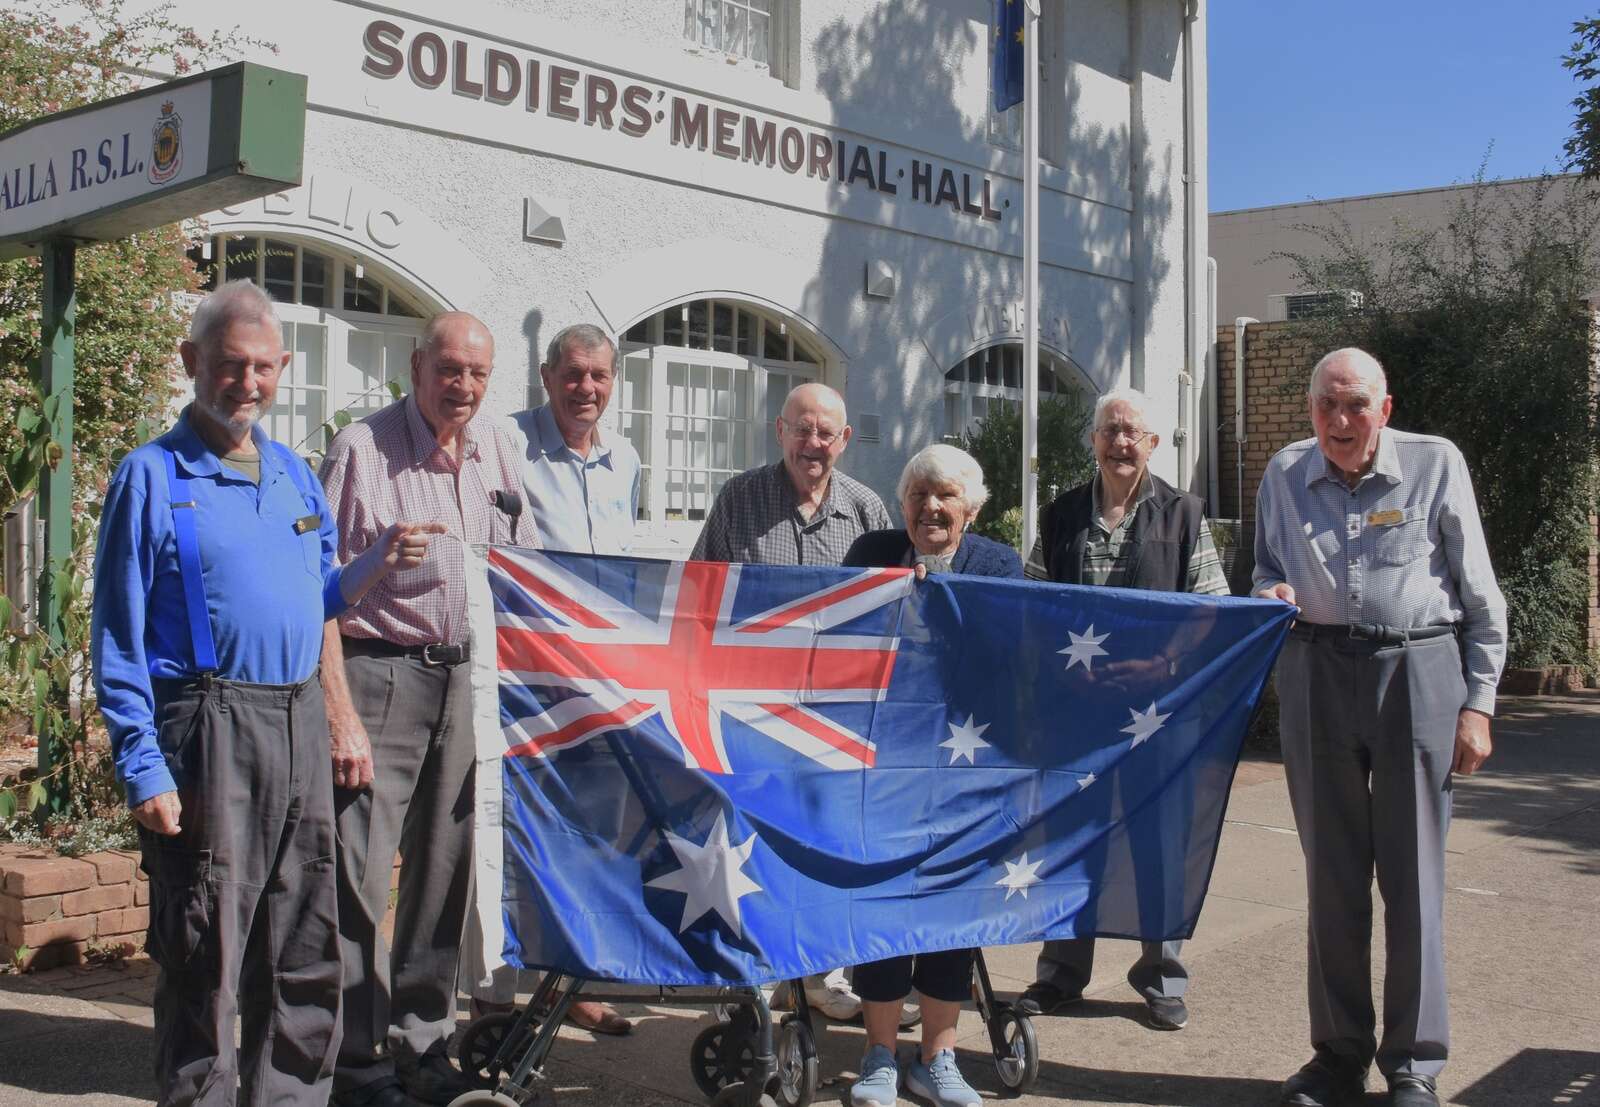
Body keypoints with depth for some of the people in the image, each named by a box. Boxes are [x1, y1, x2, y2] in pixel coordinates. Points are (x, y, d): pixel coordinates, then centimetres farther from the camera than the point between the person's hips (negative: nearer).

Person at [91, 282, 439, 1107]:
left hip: (300, 725, 6)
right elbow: (119, 639, -6)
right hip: (209, 727, -6)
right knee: (205, 951, -1)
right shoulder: (152, 476, -3)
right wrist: (144, 770, -13)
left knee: (306, 947, 13)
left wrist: (377, 562, 0)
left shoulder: (295, 475, 15)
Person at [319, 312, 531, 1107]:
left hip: (466, 678, 5)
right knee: (359, 872, -6)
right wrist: (340, 713, -16)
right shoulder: (362, 450, -6)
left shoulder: (502, 452, 11)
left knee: (445, 868, 10)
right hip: (378, 674, -5)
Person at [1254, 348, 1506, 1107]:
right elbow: (1266, 569, 21)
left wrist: (1478, 701, -3)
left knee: (1413, 874, 0)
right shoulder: (1285, 475, 8)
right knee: (1331, 872, 8)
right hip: (1318, 674, 3)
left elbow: (1480, 595, 2)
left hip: (1418, 673, -3)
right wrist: (1270, 596, -3)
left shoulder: (1435, 464, 0)